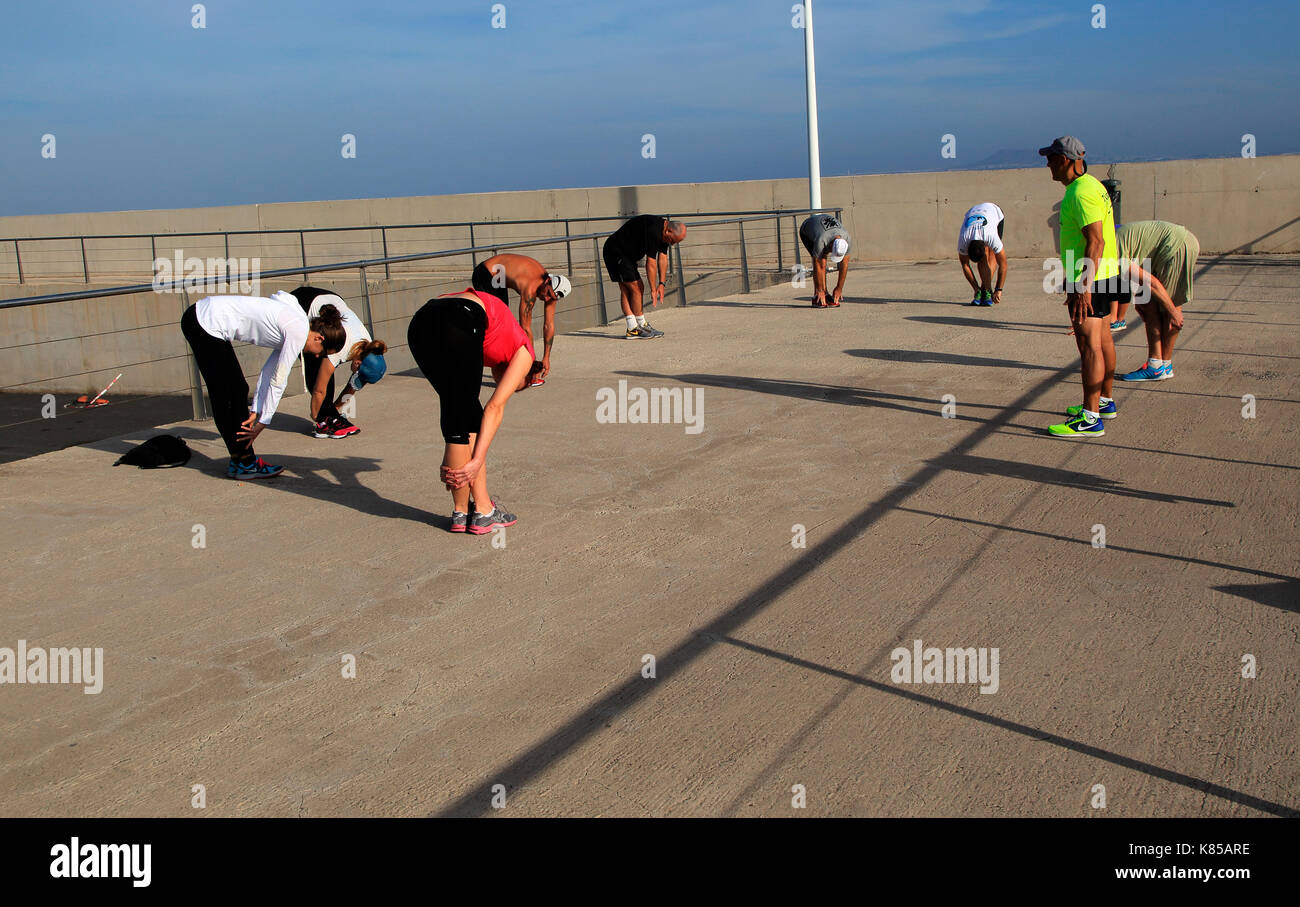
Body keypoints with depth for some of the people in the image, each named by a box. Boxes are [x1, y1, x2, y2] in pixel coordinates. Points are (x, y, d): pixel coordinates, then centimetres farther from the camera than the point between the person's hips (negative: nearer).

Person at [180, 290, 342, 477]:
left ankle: (240, 460, 20)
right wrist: (261, 423, -5)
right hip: (207, 325, -10)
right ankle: (244, 464, 7)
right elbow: (278, 382, -11)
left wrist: (255, 411, 12)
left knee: (238, 390, 13)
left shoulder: (295, 323, 11)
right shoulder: (298, 332, -16)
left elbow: (269, 371, 13)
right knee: (228, 398, -2)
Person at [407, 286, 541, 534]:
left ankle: (479, 506, 19)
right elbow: (495, 408, 9)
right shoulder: (523, 353, 22)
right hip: (459, 325, -7)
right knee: (461, 418, 5)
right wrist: (477, 462, 7)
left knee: (468, 413, 16)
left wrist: (451, 459, 28)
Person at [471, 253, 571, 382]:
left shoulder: (552, 289, -13)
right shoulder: (530, 288, -37)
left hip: (498, 276, 9)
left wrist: (546, 358, -10)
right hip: (484, 275, -9)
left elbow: (549, 325, -9)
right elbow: (525, 327, -35)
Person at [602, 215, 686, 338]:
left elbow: (663, 258, 8)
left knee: (626, 290, 5)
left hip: (627, 255, 10)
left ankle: (632, 329, 3)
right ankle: (642, 325, -1)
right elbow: (650, 263, -26)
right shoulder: (653, 230, -28)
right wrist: (653, 290, -20)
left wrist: (661, 284, 2)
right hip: (615, 252, -10)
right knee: (636, 288, -10)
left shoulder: (664, 232, 3)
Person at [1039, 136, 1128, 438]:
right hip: (1103, 275, 11)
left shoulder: (1082, 192, -18)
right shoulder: (1091, 185, 16)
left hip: (1088, 278, -11)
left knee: (1089, 344, -10)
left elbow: (1096, 241, -24)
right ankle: (1105, 401, 29)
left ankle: (1090, 418, -10)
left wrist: (1084, 287, -28)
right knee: (1102, 339, 17)